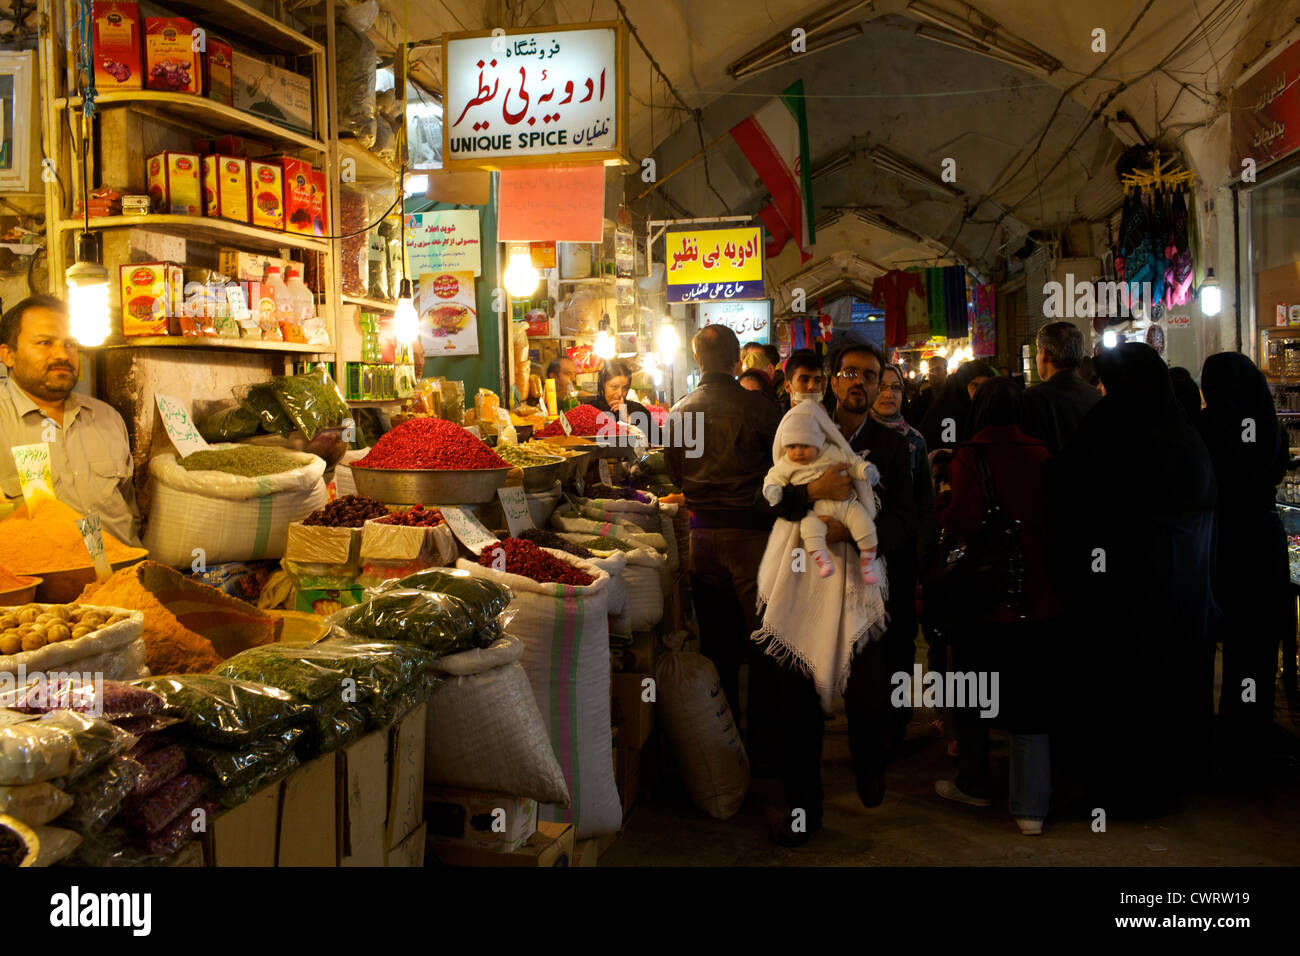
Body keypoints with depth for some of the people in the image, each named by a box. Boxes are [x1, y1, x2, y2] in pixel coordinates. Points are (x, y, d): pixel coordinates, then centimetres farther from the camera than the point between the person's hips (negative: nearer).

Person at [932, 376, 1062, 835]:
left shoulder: (969, 457, -14)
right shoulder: (1042, 456, 0)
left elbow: (961, 522, -22)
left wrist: (943, 501, -4)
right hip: (1037, 596, 4)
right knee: (1030, 697, 9)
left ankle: (974, 784, 29)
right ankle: (1031, 806, 10)